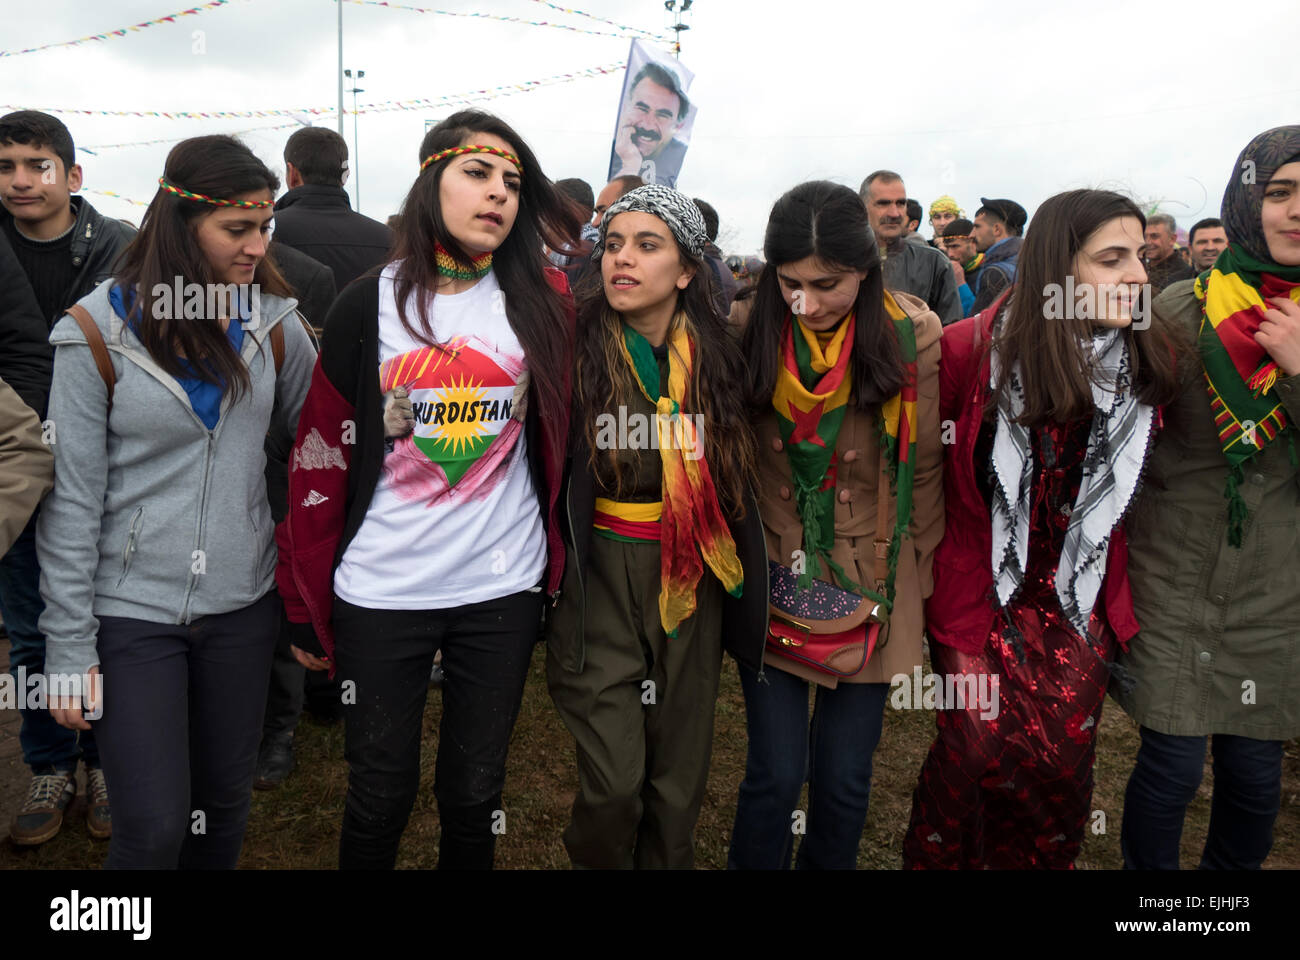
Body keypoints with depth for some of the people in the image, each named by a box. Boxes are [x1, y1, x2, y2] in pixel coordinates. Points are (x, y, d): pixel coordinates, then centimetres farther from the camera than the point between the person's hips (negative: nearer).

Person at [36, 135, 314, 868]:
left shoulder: (275, 321, -1)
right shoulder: (100, 330, -9)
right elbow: (72, 499, -7)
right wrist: (70, 646, -7)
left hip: (242, 602, 3)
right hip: (131, 610, -3)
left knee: (225, 804, 15)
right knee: (154, 826, 1)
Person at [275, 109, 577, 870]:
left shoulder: (543, 302, 1)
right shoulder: (370, 305, -3)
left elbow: (560, 440, 4)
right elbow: (321, 458, -2)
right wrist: (309, 609, 0)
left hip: (503, 589, 1)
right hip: (379, 594, -1)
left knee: (474, 794, 14)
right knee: (381, 796, 12)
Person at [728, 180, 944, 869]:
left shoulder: (914, 336, -9)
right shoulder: (748, 330, -7)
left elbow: (924, 472, -1)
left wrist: (917, 579, 3)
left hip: (870, 582, 0)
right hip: (770, 574, 0)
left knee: (844, 780, 9)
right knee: (776, 773, 2)